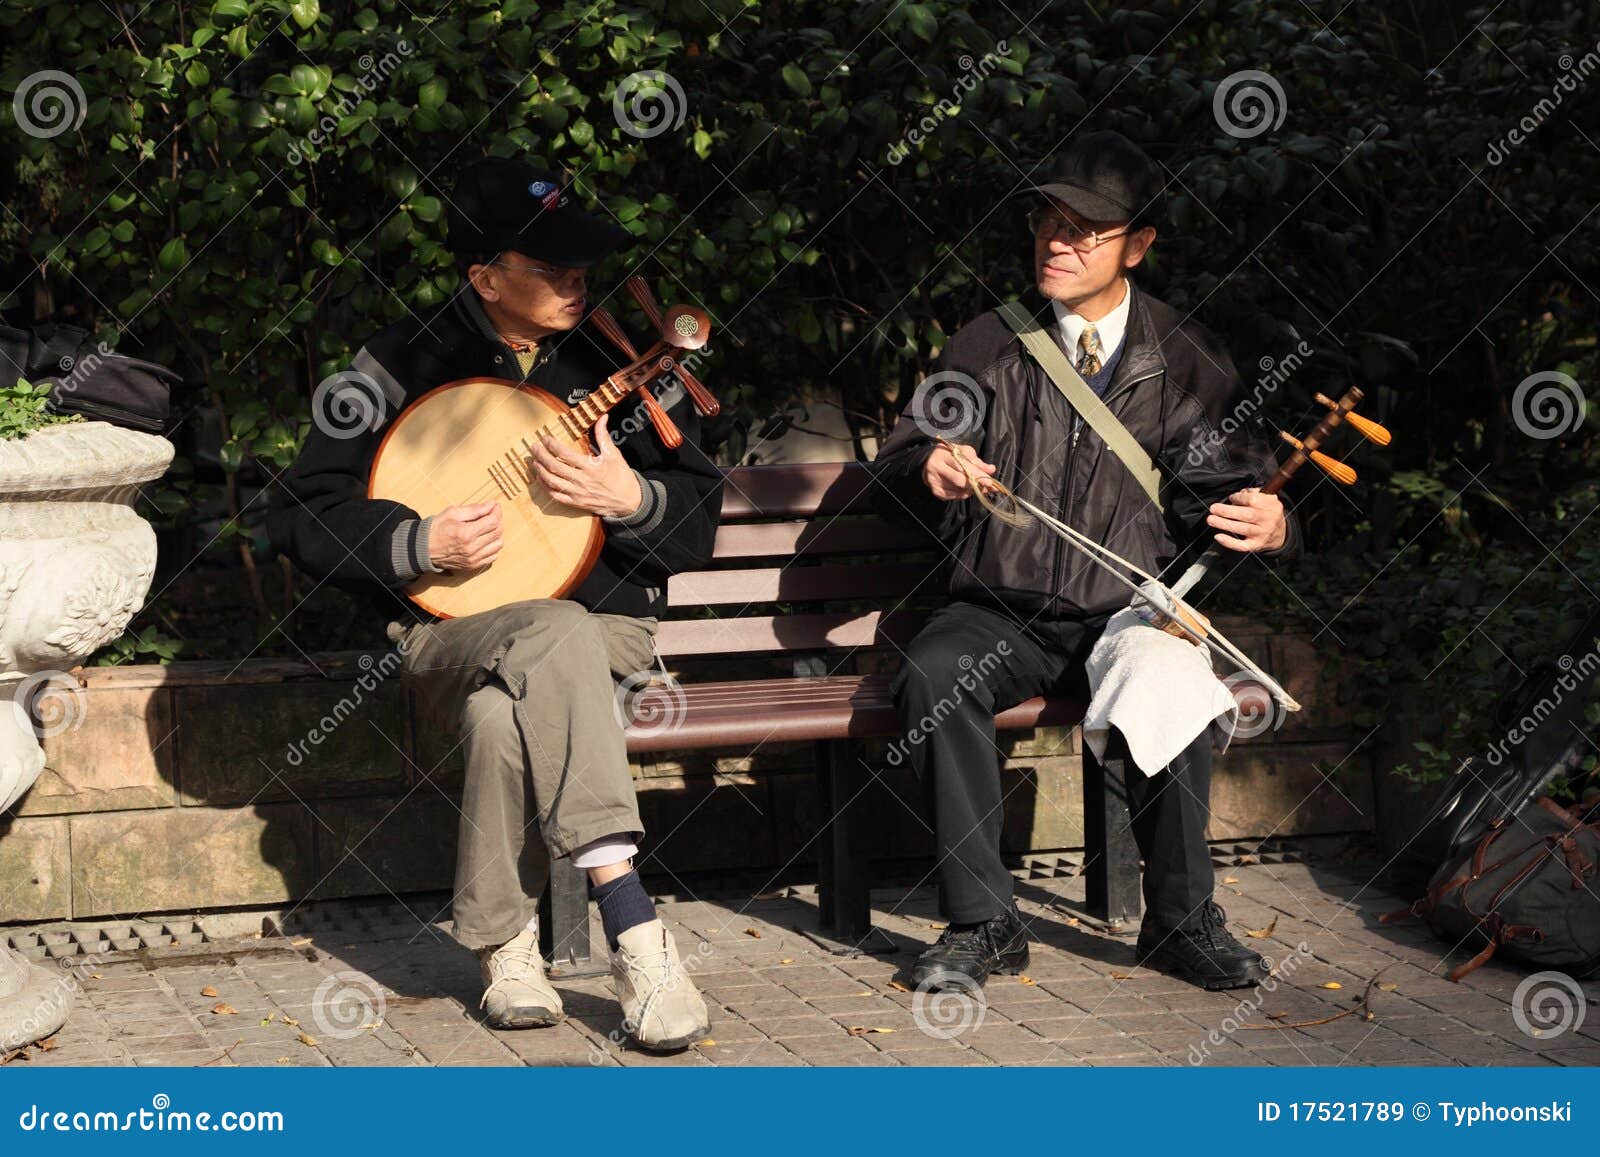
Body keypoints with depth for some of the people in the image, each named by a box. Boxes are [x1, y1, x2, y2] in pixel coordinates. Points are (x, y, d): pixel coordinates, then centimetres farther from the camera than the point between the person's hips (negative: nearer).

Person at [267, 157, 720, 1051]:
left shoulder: (620, 361, 7)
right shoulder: (407, 363, 2)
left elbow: (699, 526, 7)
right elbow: (303, 516, 1)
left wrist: (630, 498, -15)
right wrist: (422, 545, -14)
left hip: (607, 625, 1)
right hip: (455, 632, -1)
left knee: (504, 712, -36)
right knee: (555, 638, -38)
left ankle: (505, 942, -21)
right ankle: (635, 932, -46)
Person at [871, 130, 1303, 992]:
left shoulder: (1185, 361, 6)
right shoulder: (990, 345, 7)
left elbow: (1228, 489, 5)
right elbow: (892, 475, 7)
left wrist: (1269, 526, -20)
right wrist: (929, 467, -19)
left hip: (1127, 613, -1)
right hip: (999, 613, 1)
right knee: (931, 678, -31)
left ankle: (1182, 919, -14)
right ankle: (981, 922, -20)